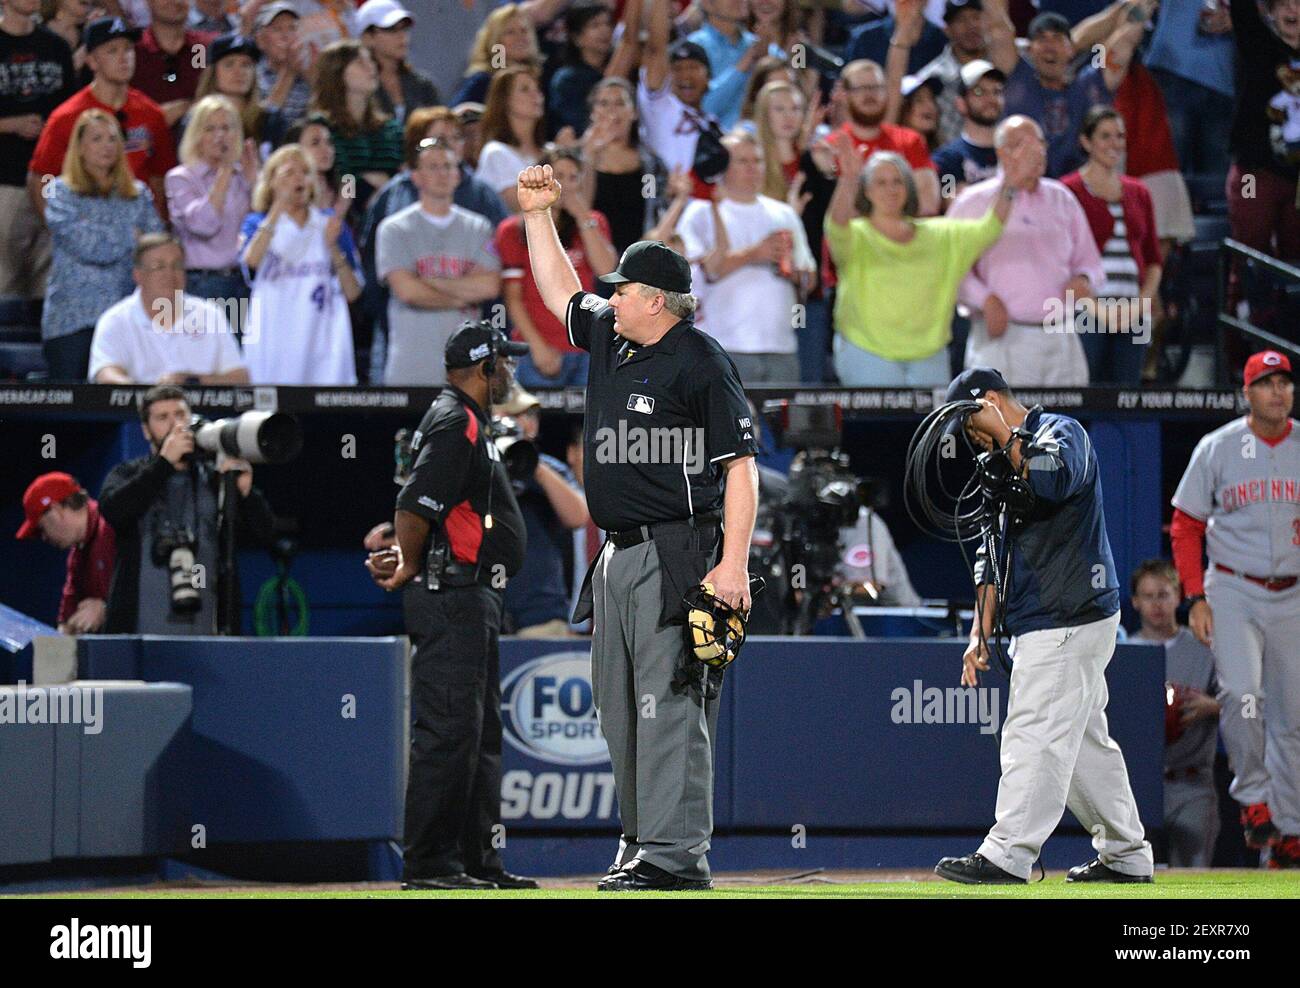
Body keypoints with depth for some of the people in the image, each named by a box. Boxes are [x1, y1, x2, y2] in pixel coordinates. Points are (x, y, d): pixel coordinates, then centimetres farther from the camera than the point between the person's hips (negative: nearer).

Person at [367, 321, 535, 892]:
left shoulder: (467, 422, 21)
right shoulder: (456, 422, -13)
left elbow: (422, 512, 23)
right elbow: (415, 506, -21)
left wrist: (407, 563, 7)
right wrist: (409, 568, -8)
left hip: (474, 604, 11)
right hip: (453, 595, -11)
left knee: (480, 732, 13)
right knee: (448, 731, -11)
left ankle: (476, 860, 18)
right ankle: (428, 864, -10)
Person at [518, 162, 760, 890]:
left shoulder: (702, 362, -10)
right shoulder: (609, 339, 13)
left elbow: (740, 465, -13)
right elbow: (561, 292, 33)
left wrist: (733, 563, -20)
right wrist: (539, 215, 27)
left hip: (677, 553, -9)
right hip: (618, 556, 9)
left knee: (670, 703, -13)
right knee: (621, 712, 9)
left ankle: (675, 855, -16)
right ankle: (642, 844, 13)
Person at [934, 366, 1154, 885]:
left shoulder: (1061, 433, -6)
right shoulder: (1006, 461, 21)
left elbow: (1055, 482, -31)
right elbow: (994, 553, 20)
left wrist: (1004, 433, -20)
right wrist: (981, 632, 13)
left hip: (1070, 622, -10)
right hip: (1041, 627, 10)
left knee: (1036, 736, -13)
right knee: (1085, 742, 12)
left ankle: (1007, 856, -17)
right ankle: (1126, 856, 18)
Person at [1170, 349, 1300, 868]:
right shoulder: (1217, 448, -1)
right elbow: (1185, 526, 3)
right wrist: (1196, 597, -6)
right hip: (1232, 591, -2)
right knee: (1242, 696, -22)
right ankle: (1252, 797, -5)